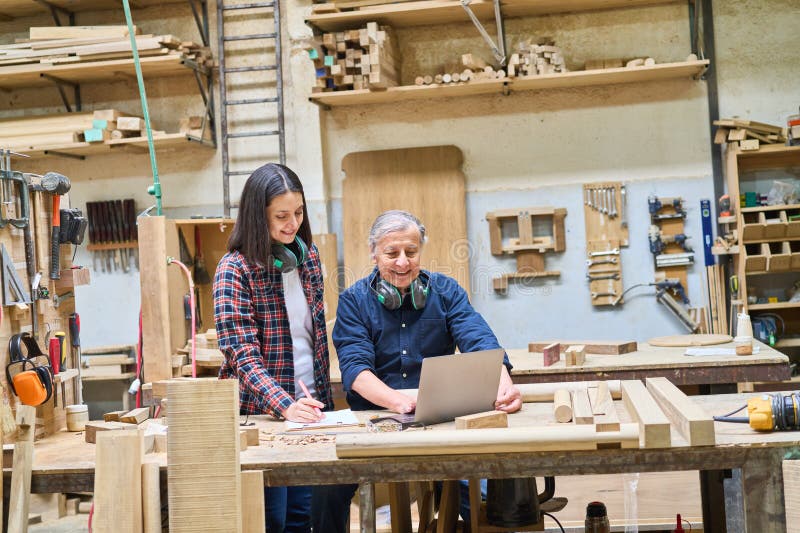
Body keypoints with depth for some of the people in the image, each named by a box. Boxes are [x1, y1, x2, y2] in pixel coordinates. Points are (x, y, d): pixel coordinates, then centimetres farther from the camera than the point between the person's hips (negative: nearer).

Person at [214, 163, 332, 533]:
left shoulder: (307, 255, 6)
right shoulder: (235, 268, -12)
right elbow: (242, 354, -18)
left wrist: (324, 398, 11)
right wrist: (285, 406, -30)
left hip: (309, 406, 5)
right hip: (262, 413, -5)